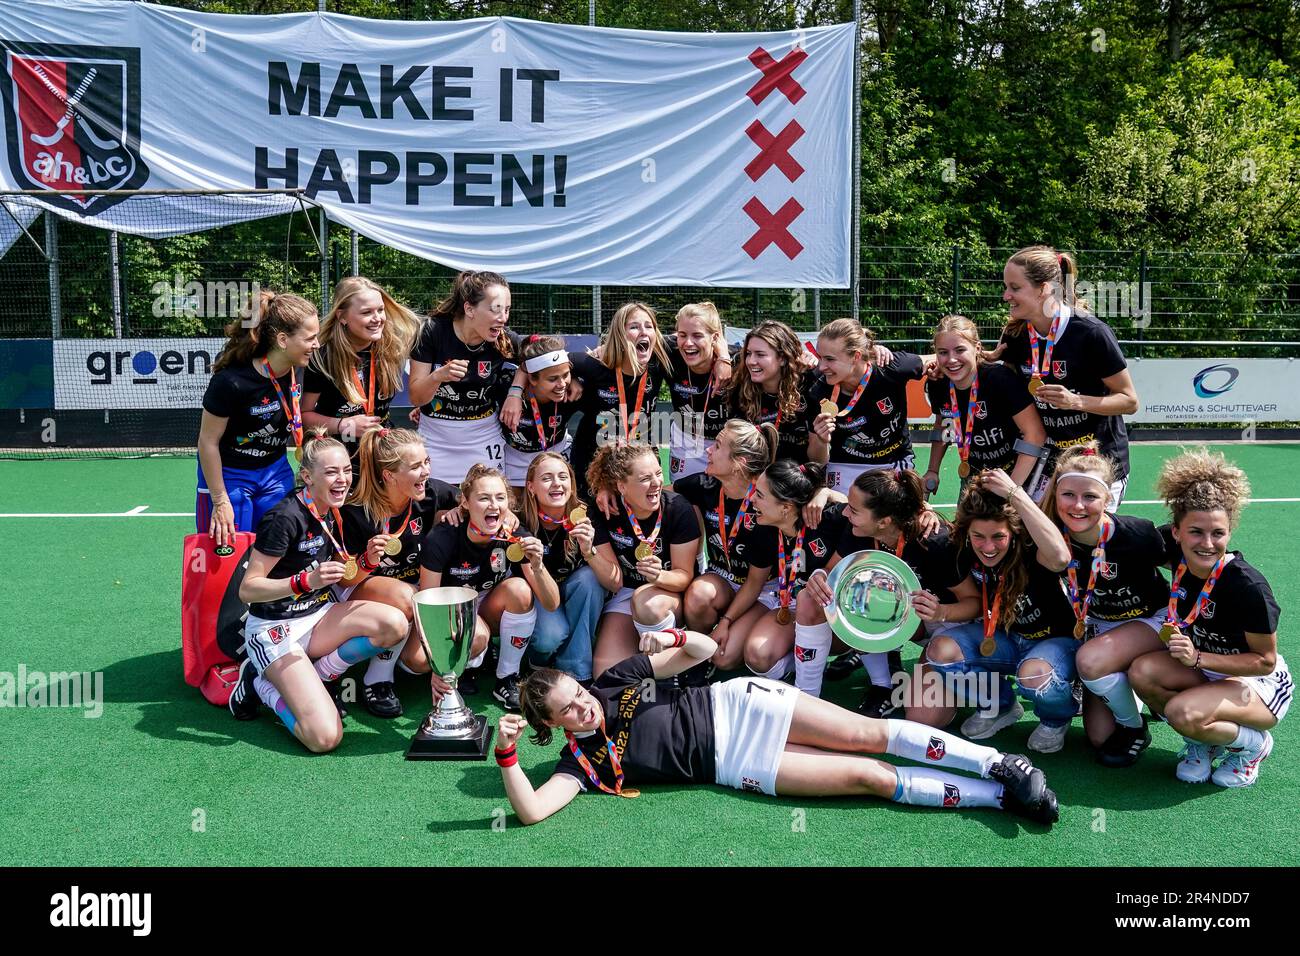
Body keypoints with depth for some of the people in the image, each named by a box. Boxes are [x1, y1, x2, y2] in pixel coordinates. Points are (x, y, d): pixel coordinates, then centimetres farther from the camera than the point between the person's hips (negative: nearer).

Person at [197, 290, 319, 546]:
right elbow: (208, 442, -17)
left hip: (276, 473, 6)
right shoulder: (231, 381, -28)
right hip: (229, 476, -5)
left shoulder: (294, 370, -10)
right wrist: (220, 501, -13)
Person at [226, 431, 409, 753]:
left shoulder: (333, 515, 3)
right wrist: (307, 581, -32)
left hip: (318, 615, 7)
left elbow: (345, 577, 12)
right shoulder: (286, 518, -21)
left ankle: (317, 676, 0)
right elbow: (247, 589, -19)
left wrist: (368, 558, -9)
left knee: (395, 624, -22)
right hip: (275, 629, -7)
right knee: (325, 737, -21)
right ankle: (262, 683, 6)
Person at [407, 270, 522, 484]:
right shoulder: (433, 331, -16)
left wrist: (515, 392, -9)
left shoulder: (505, 341, -13)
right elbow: (416, 398, -11)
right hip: (436, 440, -1)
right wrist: (439, 375, -31)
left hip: (483, 441, 1)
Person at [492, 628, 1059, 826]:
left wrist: (673, 640, -18)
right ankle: (1001, 795, -6)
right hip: (732, 765, -2)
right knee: (870, 777, -11)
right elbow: (530, 811, -20)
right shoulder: (582, 762, -4)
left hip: (736, 704, 2)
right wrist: (506, 754, -35)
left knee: (869, 734, -14)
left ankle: (999, 762, -5)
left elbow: (706, 650, 4)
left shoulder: (616, 681, 1)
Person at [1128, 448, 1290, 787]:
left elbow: (1265, 661, -19)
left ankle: (1253, 744, 2)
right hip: (1205, 670, 6)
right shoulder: (1177, 552, -14)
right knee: (1142, 672, -23)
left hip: (1261, 682, -6)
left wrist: (1197, 658, -29)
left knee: (1184, 712, -32)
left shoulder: (1249, 587, -29)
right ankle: (1201, 742, 4)